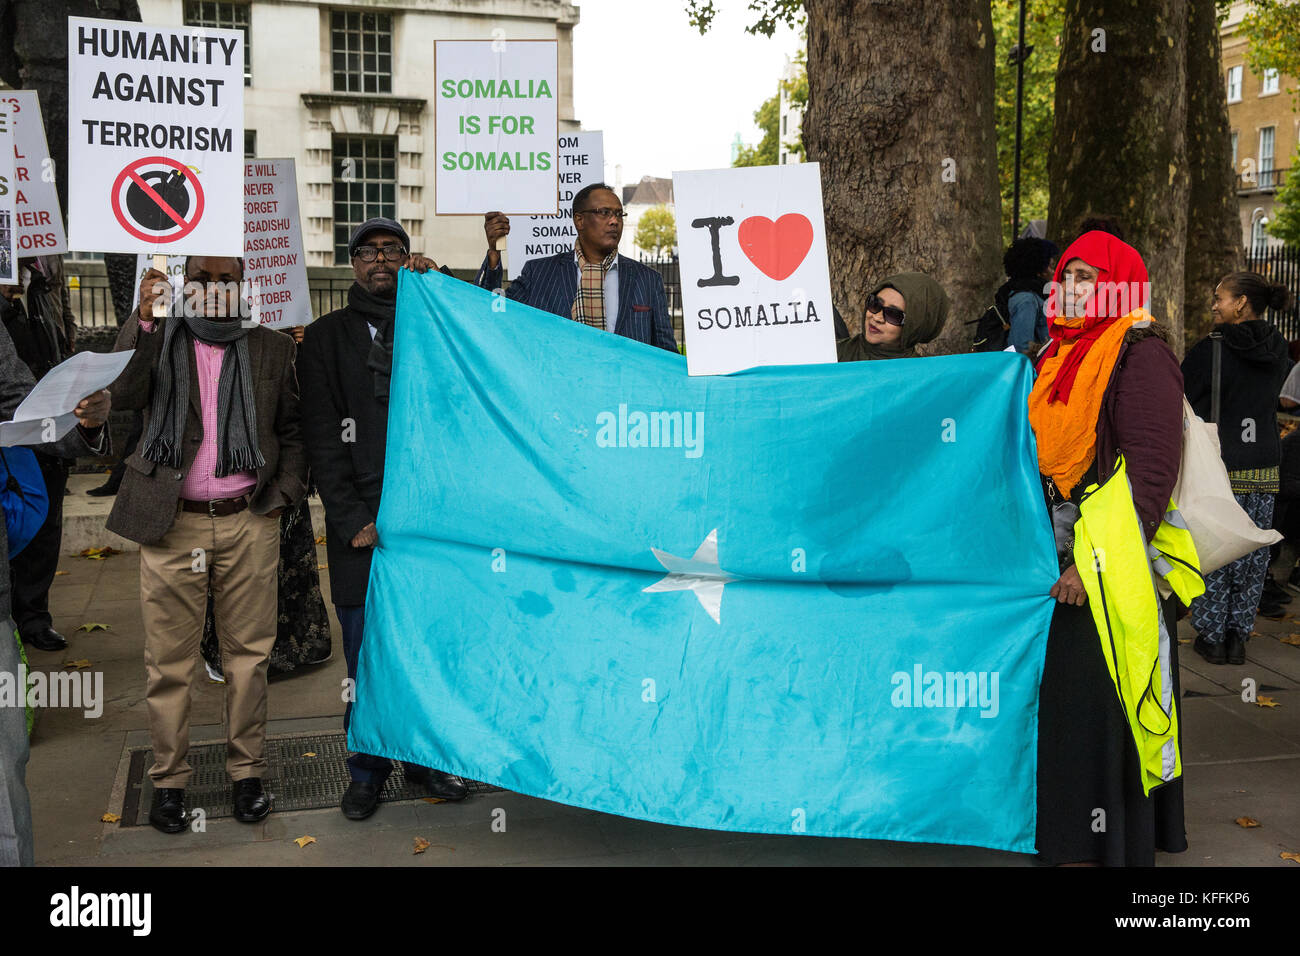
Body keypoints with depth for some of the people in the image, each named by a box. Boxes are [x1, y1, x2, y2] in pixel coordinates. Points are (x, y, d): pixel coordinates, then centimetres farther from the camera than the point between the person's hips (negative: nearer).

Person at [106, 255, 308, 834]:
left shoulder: (272, 350, 9)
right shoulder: (158, 341, 6)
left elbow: (293, 431, 13)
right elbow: (123, 393, -12)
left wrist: (283, 495, 1)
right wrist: (143, 319, -19)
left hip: (249, 525, 1)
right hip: (171, 525, -1)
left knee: (248, 655, 7)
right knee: (169, 660, 5)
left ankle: (247, 772, 20)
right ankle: (168, 780, 17)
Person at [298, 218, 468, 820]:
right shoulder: (327, 336, 10)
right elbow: (322, 437, 3)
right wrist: (352, 518, -7)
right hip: (360, 521, -1)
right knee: (365, 651, 3)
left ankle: (425, 755, 21)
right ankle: (368, 769, 17)